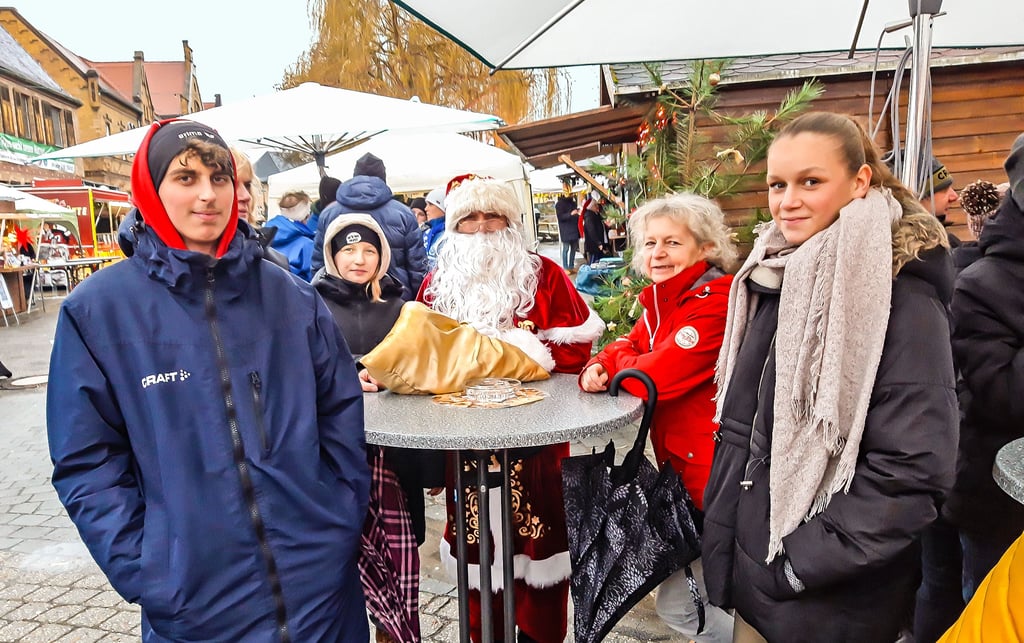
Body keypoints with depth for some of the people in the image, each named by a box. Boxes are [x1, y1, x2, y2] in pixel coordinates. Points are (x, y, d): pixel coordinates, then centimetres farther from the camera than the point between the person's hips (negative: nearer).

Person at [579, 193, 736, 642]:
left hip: (709, 471, -9)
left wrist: (617, 366, -6)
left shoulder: (715, 301, -20)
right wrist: (598, 367, -13)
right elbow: (629, 347, 10)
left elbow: (656, 376, -27)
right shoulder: (661, 301, 10)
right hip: (681, 467, 9)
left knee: (677, 605, 2)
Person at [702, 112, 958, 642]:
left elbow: (913, 470, -20)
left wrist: (801, 563, -18)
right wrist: (721, 529, 8)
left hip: (834, 599, -6)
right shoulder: (769, 279, 3)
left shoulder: (902, 297, -17)